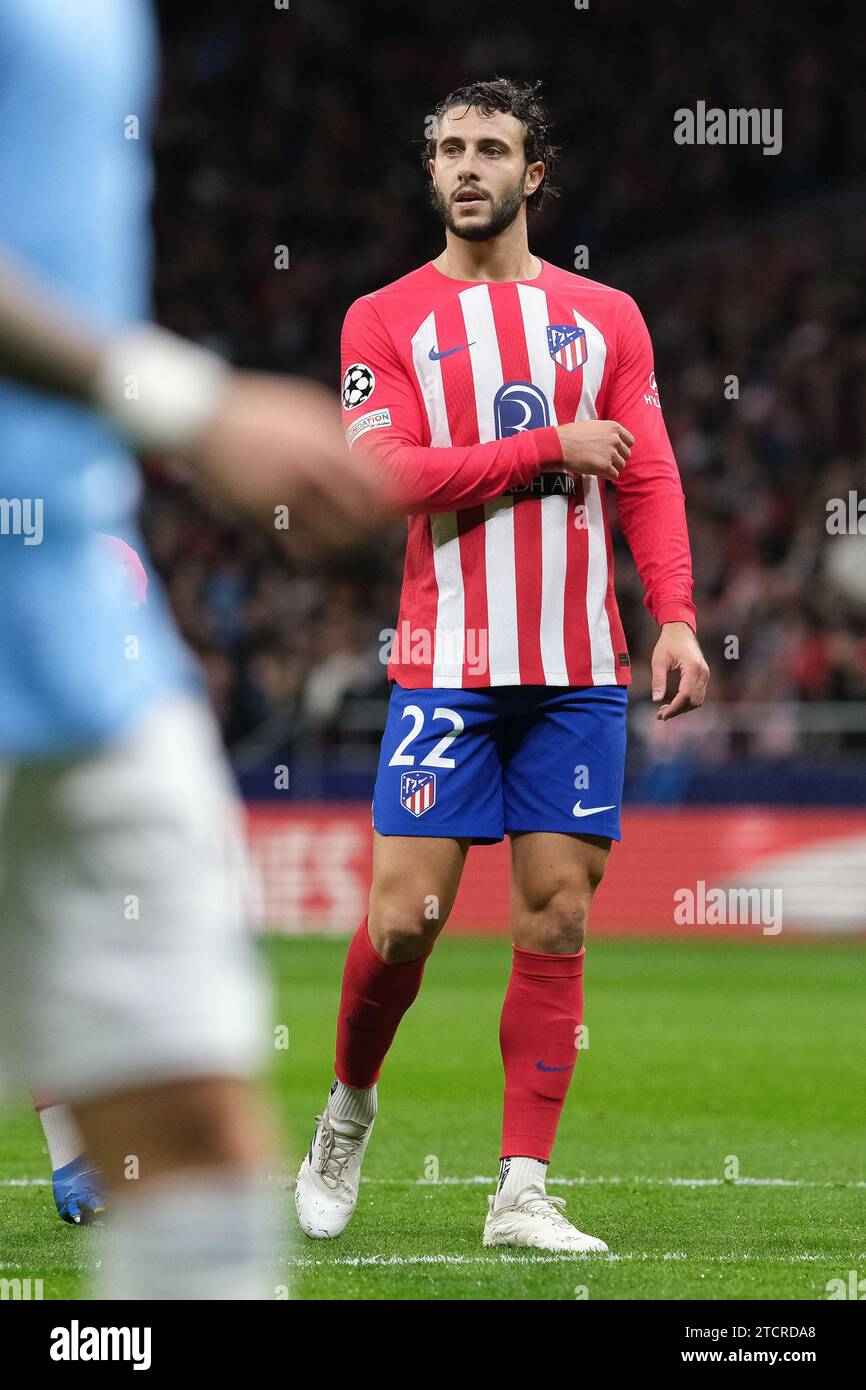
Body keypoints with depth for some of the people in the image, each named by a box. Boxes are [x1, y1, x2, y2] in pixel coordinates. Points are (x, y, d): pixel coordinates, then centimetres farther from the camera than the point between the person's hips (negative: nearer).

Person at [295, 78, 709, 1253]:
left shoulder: (605, 318, 11)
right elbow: (388, 473, -8)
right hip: (447, 663, -2)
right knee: (404, 916, -7)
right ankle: (348, 1109, 20)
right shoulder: (385, 320, 5)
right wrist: (550, 449, -10)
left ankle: (522, 1194, 2)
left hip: (578, 671, 2)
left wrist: (675, 618, -6)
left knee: (555, 923, -2)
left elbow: (649, 481, 7)